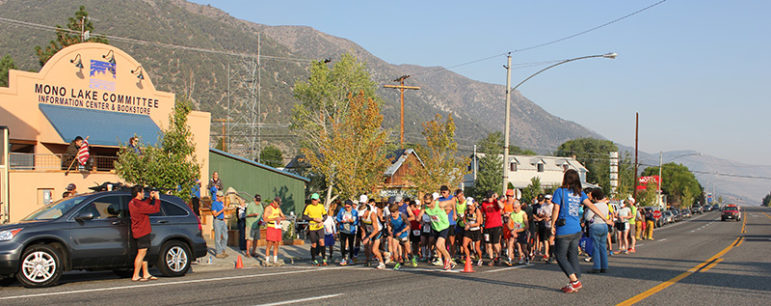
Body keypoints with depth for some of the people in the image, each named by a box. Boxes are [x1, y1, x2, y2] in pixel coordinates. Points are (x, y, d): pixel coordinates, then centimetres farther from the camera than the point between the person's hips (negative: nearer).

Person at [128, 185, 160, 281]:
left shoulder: (132, 203, 9)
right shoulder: (138, 204, -22)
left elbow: (144, 206, 25)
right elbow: (155, 209, -18)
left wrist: (150, 198, 16)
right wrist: (157, 199, -5)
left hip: (137, 232, 10)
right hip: (142, 232, -10)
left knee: (143, 253, 15)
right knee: (141, 253, -7)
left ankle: (146, 274, 22)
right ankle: (135, 276, -6)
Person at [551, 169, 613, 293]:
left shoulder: (560, 191, -7)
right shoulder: (580, 193, 7)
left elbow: (556, 210, -10)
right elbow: (591, 206, 2)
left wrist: (552, 226, -1)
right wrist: (605, 219, 6)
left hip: (564, 230, -6)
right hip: (576, 229, 6)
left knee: (561, 256, 2)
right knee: (573, 255, 11)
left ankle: (575, 281, -7)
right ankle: (574, 283, 10)